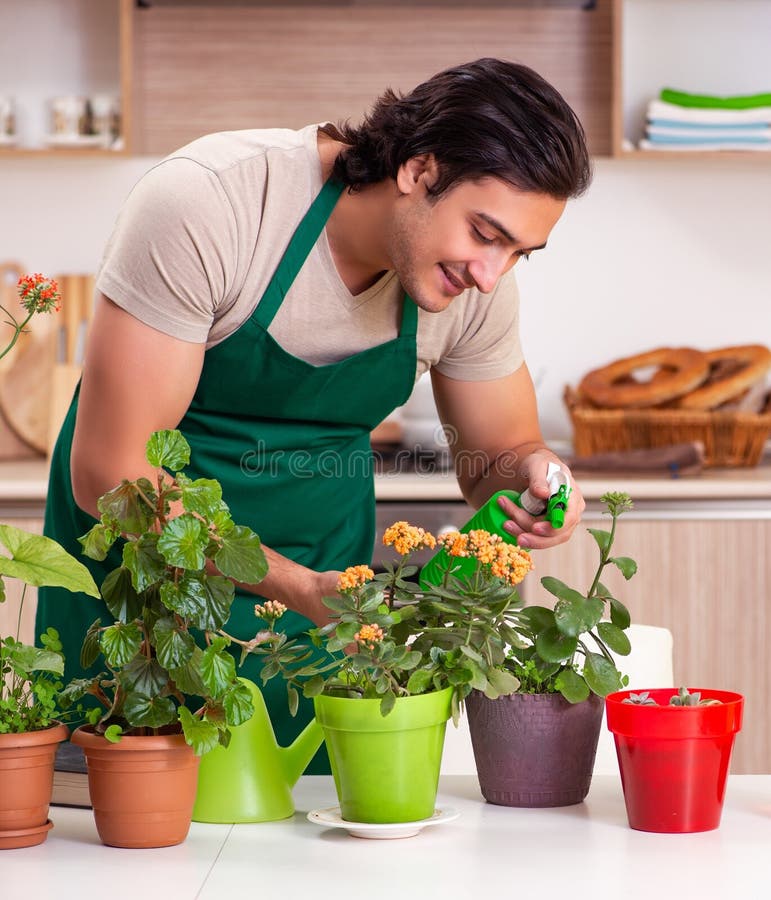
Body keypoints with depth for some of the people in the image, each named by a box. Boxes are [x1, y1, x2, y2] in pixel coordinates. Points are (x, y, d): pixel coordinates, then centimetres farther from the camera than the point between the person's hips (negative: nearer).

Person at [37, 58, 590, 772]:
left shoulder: (478, 279, -13)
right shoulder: (204, 204, -29)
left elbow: (498, 451, 4)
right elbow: (109, 472, -28)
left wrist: (527, 472, -21)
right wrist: (299, 588, -35)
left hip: (321, 568, 4)